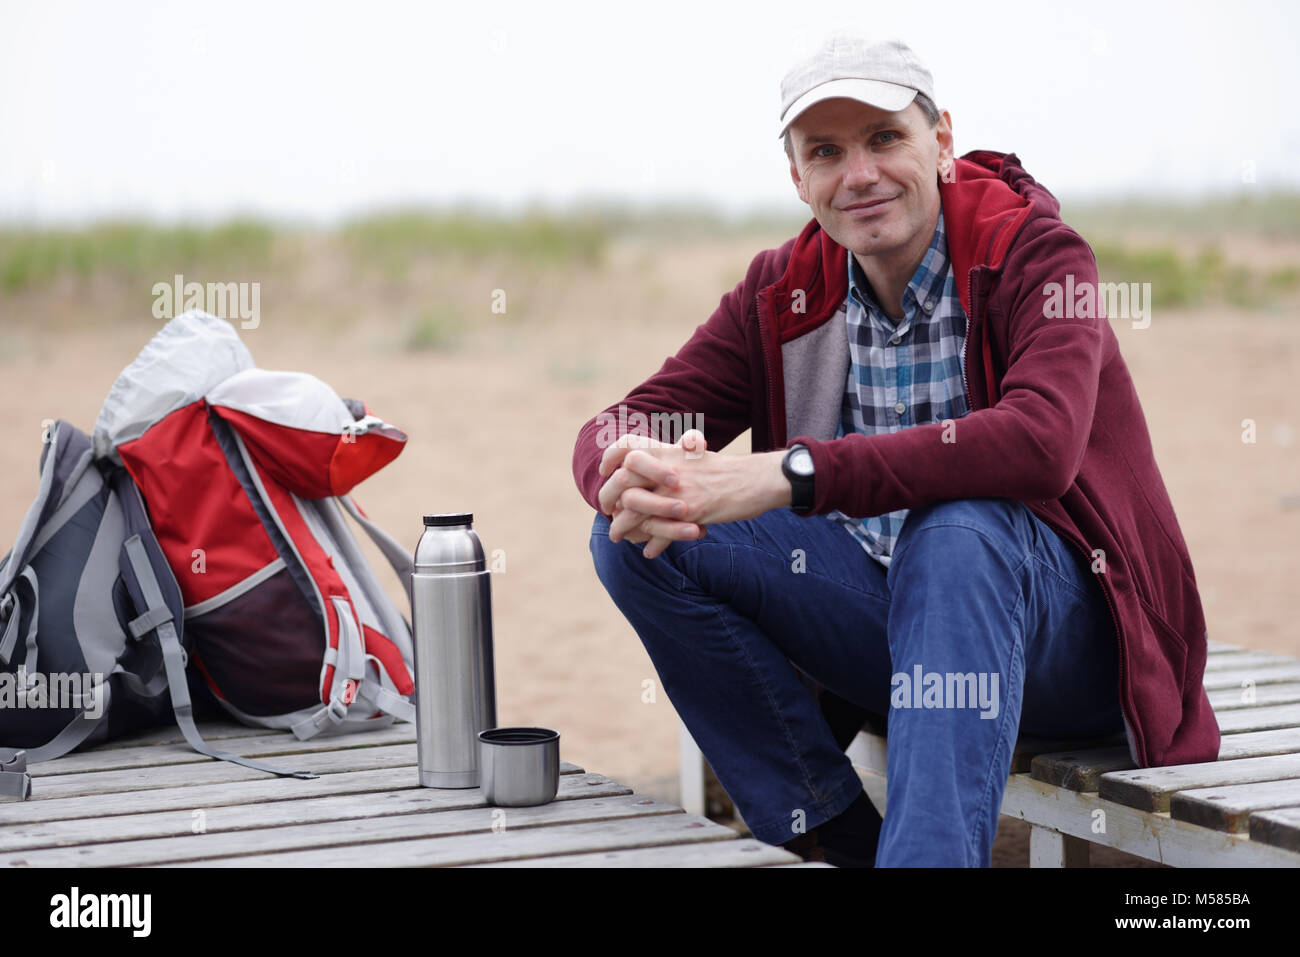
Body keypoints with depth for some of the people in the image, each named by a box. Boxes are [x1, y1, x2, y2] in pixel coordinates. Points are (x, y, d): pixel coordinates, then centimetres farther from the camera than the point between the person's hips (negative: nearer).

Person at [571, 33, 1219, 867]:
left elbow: (1040, 443, -33)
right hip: (889, 623, 6)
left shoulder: (1036, 253, -13)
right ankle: (834, 837, -13)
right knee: (640, 537, -13)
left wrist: (785, 476, -39)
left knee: (956, 531, -38)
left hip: (1065, 631, -5)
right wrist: (639, 482, -31)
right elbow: (617, 426, -3)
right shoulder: (786, 292, 3)